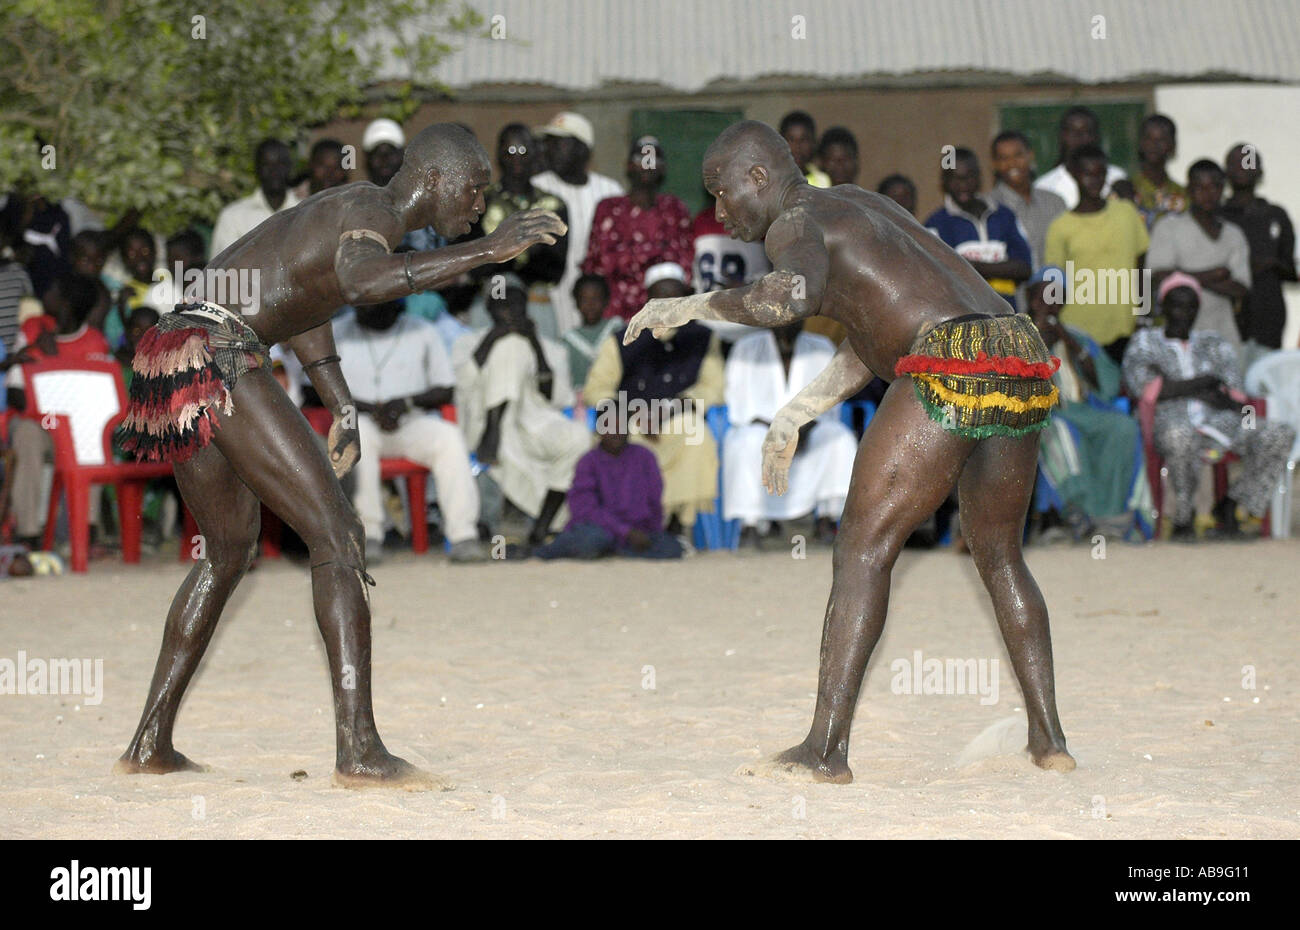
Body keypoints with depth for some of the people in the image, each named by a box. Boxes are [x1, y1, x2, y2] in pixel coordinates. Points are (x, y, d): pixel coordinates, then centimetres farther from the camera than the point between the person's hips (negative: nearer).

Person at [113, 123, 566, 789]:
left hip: (171, 360, 10)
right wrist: (486, 251, -31)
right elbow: (358, 282, -32)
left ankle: (150, 744, 25)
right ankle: (359, 750, -17)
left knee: (230, 547, 23)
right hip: (217, 354, -10)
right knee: (337, 535, -10)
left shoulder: (351, 206, 24)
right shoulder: (374, 210, -8)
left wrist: (343, 408, 41)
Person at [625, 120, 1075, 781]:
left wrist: (689, 305, -9)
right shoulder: (862, 207, 31)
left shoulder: (795, 223, 1)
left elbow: (787, 299, -23)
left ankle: (825, 748, -7)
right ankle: (1049, 739, 20)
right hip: (1021, 361, 9)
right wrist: (793, 416, 31)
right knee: (998, 556, 22)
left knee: (862, 549, -3)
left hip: (953, 363, -9)